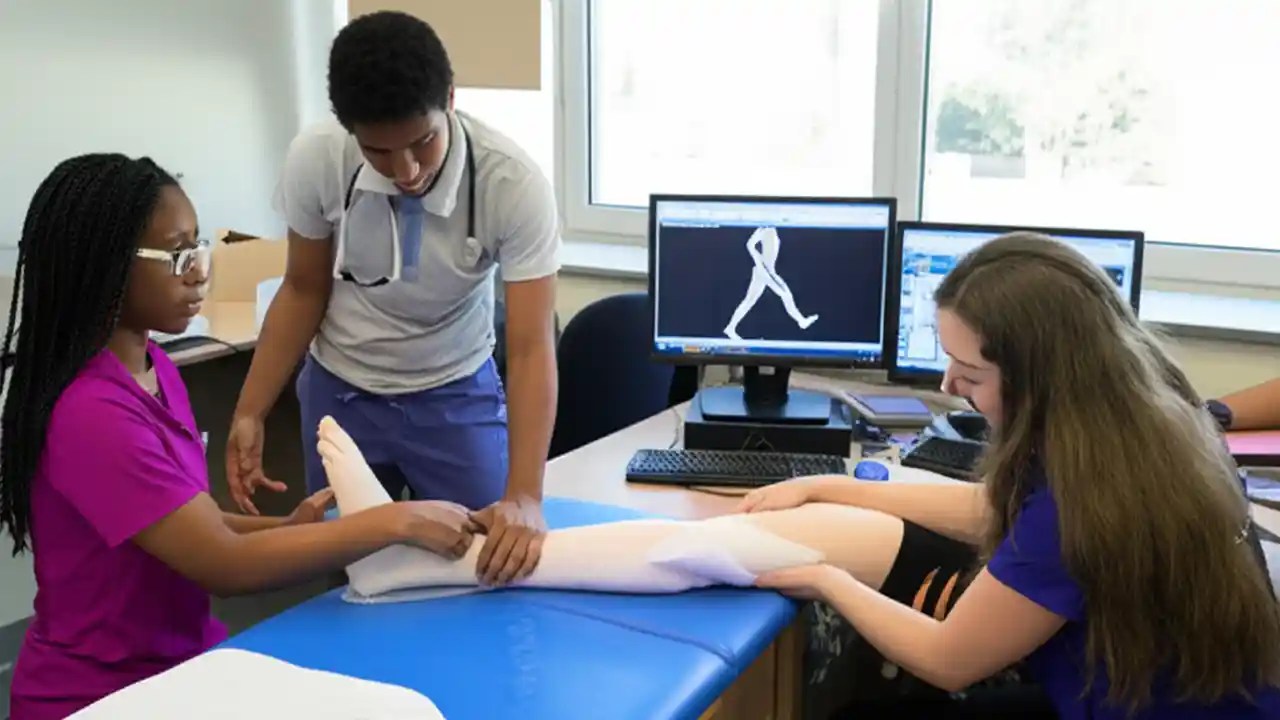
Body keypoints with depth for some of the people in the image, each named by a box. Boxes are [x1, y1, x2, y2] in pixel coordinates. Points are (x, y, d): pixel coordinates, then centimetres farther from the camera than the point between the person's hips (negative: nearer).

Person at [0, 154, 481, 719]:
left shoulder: (151, 367, 2)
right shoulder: (91, 413, -25)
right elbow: (226, 565, -27)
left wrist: (286, 528, -8)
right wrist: (397, 521, -26)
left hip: (182, 658, 7)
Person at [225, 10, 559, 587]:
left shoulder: (514, 184, -28)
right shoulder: (315, 159, -21)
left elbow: (531, 348, -28)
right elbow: (303, 291, -4)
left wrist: (524, 497, -38)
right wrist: (248, 414, -7)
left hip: (456, 394, -1)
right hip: (340, 392, 1)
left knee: (491, 568, 1)